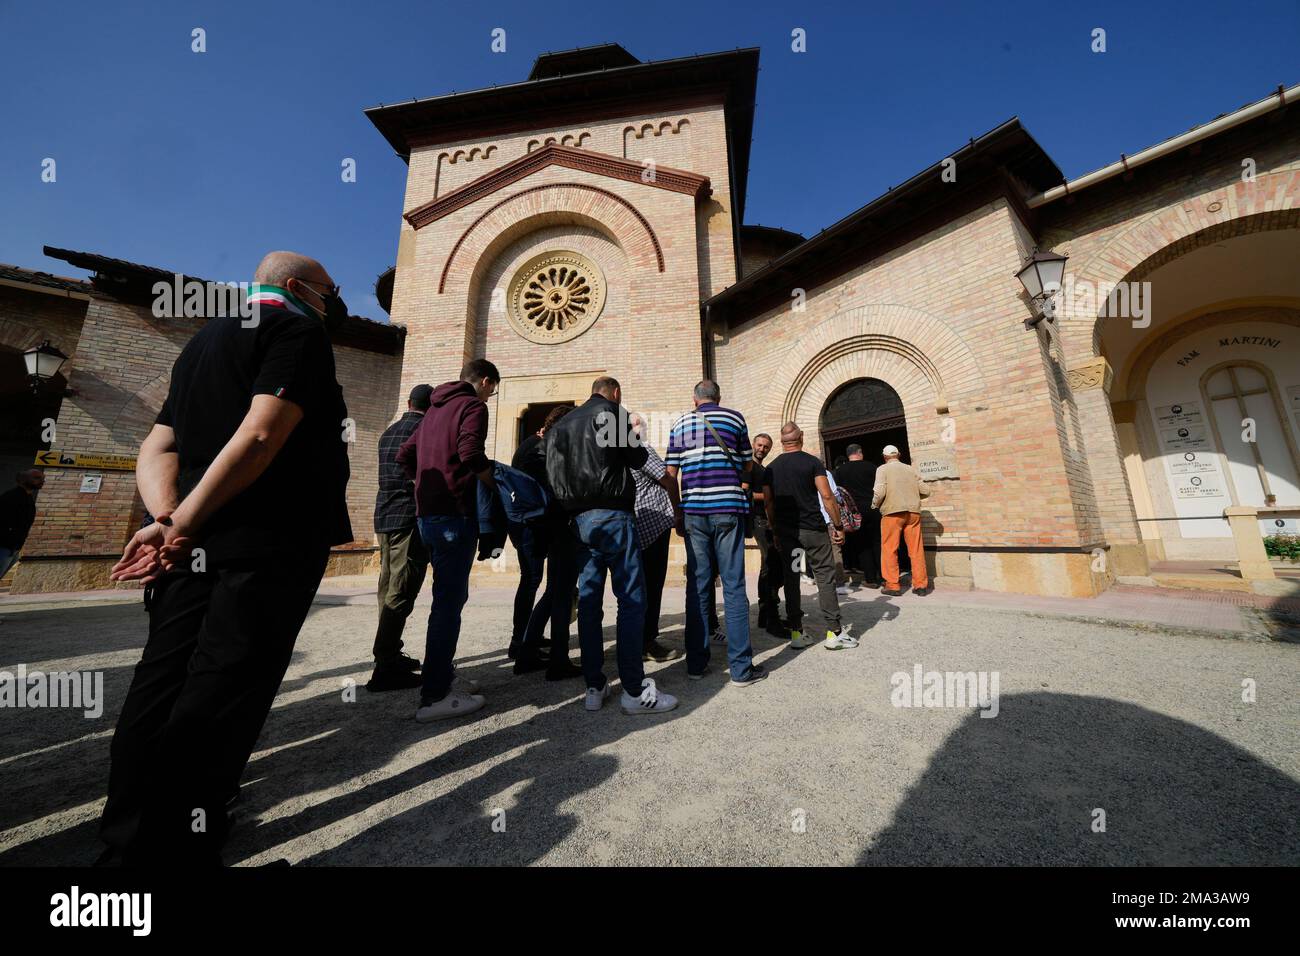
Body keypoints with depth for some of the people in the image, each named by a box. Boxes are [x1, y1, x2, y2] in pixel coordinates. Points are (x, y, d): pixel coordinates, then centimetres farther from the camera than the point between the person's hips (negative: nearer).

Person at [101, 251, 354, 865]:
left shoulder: (204, 342, 25)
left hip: (197, 547, 8)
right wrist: (182, 525, -11)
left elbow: (155, 451, 14)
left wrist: (167, 517, 0)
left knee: (159, 692, 14)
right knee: (218, 703, -2)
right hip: (267, 545, -8)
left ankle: (125, 841, 26)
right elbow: (262, 435, -17)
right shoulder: (297, 331, -1)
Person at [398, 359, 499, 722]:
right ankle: (434, 696, 4)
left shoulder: (436, 408, 21)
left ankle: (442, 675, 26)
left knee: (449, 596, 17)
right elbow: (471, 453, -22)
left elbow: (404, 455, 22)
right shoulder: (473, 406, -5)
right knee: (449, 600, -4)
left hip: (428, 513, 9)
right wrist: (496, 485, -8)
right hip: (455, 514, -9)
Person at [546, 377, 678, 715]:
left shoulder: (562, 424, 18)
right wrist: (635, 438, 19)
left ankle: (594, 687, 16)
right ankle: (635, 690, 1)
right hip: (611, 515, -7)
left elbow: (553, 474, 17)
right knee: (632, 598, -2)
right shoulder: (610, 413, -1)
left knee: (589, 600, 8)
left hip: (579, 519, 7)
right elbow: (636, 458, 0)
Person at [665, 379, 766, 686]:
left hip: (693, 511, 2)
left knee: (697, 585, 8)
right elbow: (747, 466, 13)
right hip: (728, 509, -2)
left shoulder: (680, 424, 10)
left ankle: (696, 663, 16)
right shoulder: (735, 418, 7)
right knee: (734, 586, 2)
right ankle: (741, 667, 7)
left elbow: (670, 474, 6)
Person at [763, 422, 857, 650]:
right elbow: (827, 497, -10)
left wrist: (775, 529, 12)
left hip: (784, 530, 3)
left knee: (791, 579, 8)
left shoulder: (771, 468, 6)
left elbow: (768, 502, 4)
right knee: (825, 577, 5)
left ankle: (796, 633, 13)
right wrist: (838, 525, -2)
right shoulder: (812, 462, -4)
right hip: (813, 528, -3)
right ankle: (834, 632, 8)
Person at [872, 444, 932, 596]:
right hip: (913, 512, 4)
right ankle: (921, 585, 14)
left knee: (889, 549, 3)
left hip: (892, 512, -4)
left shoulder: (882, 469, 0)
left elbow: (879, 492, -13)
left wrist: (874, 505, 4)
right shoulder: (910, 469, 13)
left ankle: (892, 585, 6)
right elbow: (925, 491, 10)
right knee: (916, 549, 9)